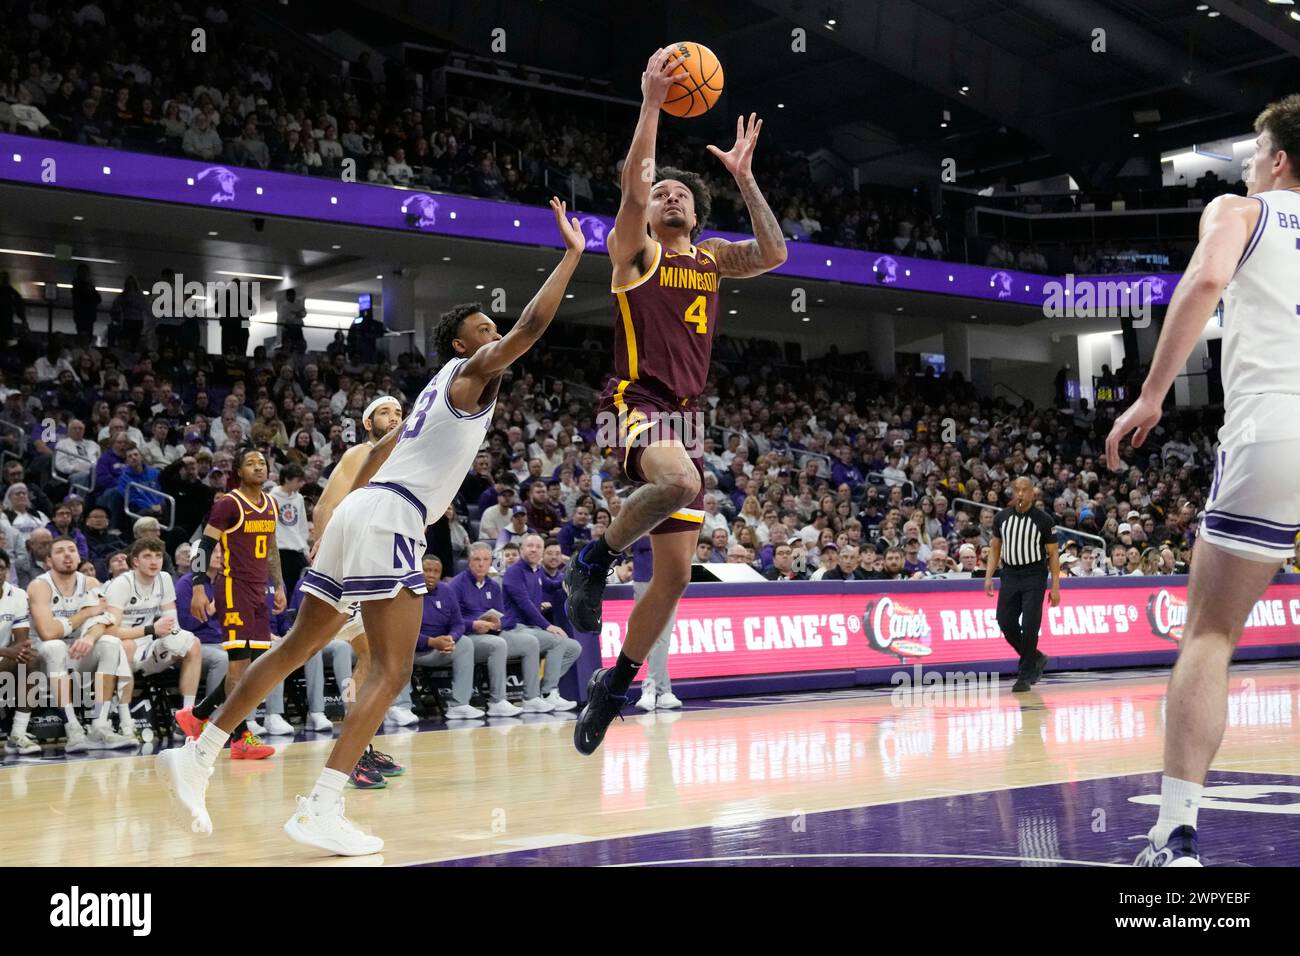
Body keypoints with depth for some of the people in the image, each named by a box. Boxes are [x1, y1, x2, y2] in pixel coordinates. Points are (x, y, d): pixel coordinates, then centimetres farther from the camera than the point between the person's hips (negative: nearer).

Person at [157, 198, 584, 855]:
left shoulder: (442, 387, 25)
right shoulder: (472, 372, -1)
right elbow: (532, 325, -15)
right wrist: (573, 252, -7)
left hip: (359, 509, 10)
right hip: (390, 518, -10)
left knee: (297, 648, 16)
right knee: (392, 669, -12)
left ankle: (196, 756, 19)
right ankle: (320, 810, -19)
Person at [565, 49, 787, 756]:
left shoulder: (712, 258, 18)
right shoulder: (634, 249, 3)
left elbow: (773, 254, 2)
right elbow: (630, 187, -16)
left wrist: (744, 178, 1)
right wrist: (651, 102, -19)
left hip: (686, 415, 6)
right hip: (636, 402, -6)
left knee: (674, 574, 5)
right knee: (679, 481, -41)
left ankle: (614, 685, 19)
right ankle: (594, 560, -17)